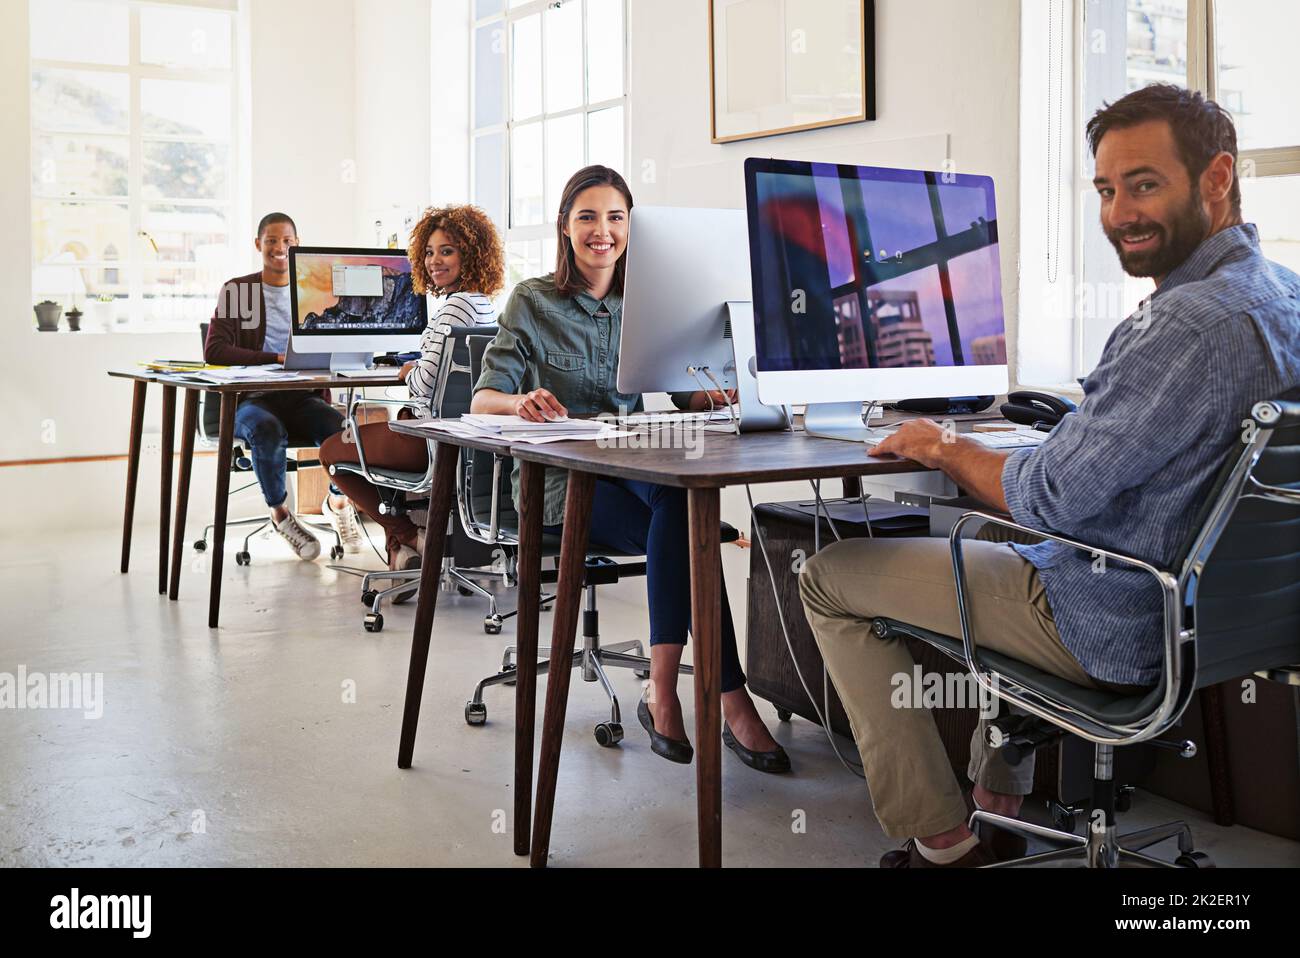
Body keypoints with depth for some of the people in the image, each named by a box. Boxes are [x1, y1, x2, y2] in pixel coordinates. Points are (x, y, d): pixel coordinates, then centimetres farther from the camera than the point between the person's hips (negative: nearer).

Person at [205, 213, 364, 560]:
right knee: (267, 429, -37)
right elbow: (214, 351, -8)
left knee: (338, 425, -29)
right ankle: (280, 514, -12)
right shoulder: (237, 290, 4)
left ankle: (338, 499, 1)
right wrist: (277, 359, -17)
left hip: (302, 397, 2)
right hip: (251, 399, -2)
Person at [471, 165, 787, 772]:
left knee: (679, 506, -36)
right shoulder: (533, 302, 3)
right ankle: (729, 700, -28)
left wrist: (721, 393, -18)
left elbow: (682, 392, 7)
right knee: (686, 530, -32)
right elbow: (483, 399, -4)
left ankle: (663, 692, -32)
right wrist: (521, 402, -28)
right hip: (562, 477, -3)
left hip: (637, 466, 3)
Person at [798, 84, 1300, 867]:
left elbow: (1055, 495, -26)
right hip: (1208, 606, 10)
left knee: (831, 578, 1)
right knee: (1005, 550, 38)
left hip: (1122, 632, -10)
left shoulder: (1194, 321, -28)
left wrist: (944, 448, -8)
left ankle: (940, 839, 10)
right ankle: (999, 812, 37)